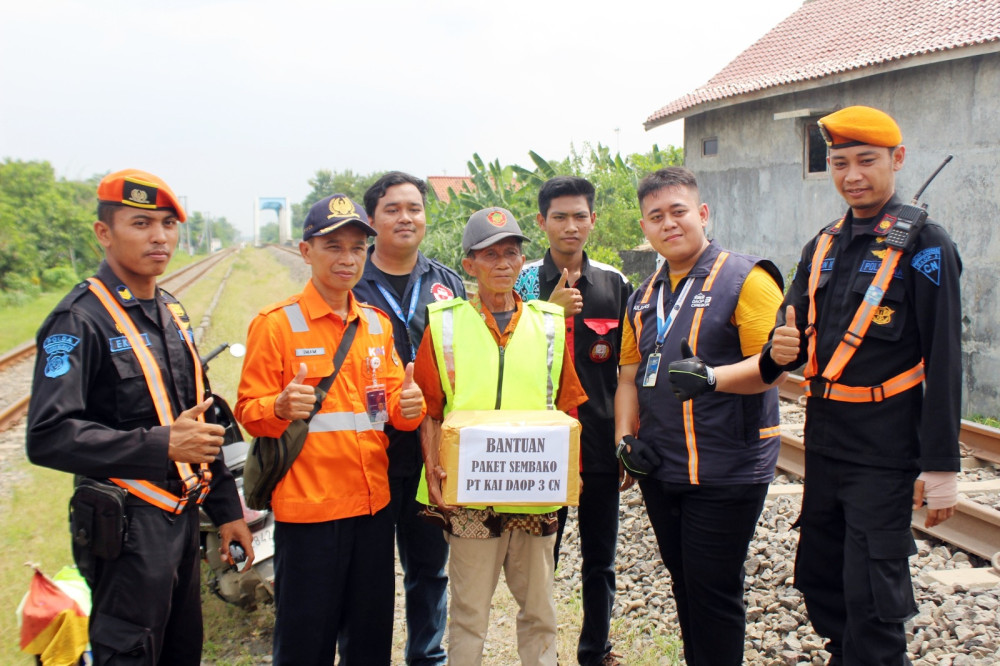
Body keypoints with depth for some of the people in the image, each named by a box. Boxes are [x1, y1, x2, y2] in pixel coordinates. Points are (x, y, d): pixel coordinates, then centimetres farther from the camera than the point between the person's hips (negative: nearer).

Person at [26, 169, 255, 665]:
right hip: (127, 527, -8)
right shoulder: (81, 320, -14)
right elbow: (48, 437, -23)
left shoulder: (172, 313, 13)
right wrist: (161, 445, -30)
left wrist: (226, 509, 17)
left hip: (181, 518, 8)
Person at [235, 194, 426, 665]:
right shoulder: (276, 323, -6)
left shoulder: (377, 324, 11)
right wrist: (282, 407, -27)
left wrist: (408, 405, -9)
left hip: (373, 503, 5)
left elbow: (392, 400, 14)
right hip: (307, 507, -5)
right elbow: (249, 413, -6)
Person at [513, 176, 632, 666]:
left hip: (600, 442, 2)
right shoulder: (525, 281, 0)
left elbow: (629, 368, 8)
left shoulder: (615, 284, 4)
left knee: (599, 561, 12)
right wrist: (552, 309, -16)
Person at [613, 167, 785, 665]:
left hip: (725, 470, -7)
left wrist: (712, 377, -34)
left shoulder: (744, 278, -9)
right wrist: (625, 437, 2)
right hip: (660, 469, 7)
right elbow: (629, 375, 16)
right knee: (684, 583, 18)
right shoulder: (644, 297, 13)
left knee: (713, 591, 0)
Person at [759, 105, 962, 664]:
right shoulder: (822, 246, 11)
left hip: (885, 450, -7)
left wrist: (940, 465, -14)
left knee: (872, 603, -2)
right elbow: (793, 327, 14)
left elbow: (944, 362, -12)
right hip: (823, 440, 7)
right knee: (819, 579, 17)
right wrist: (780, 351, -12)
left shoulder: (924, 245, -9)